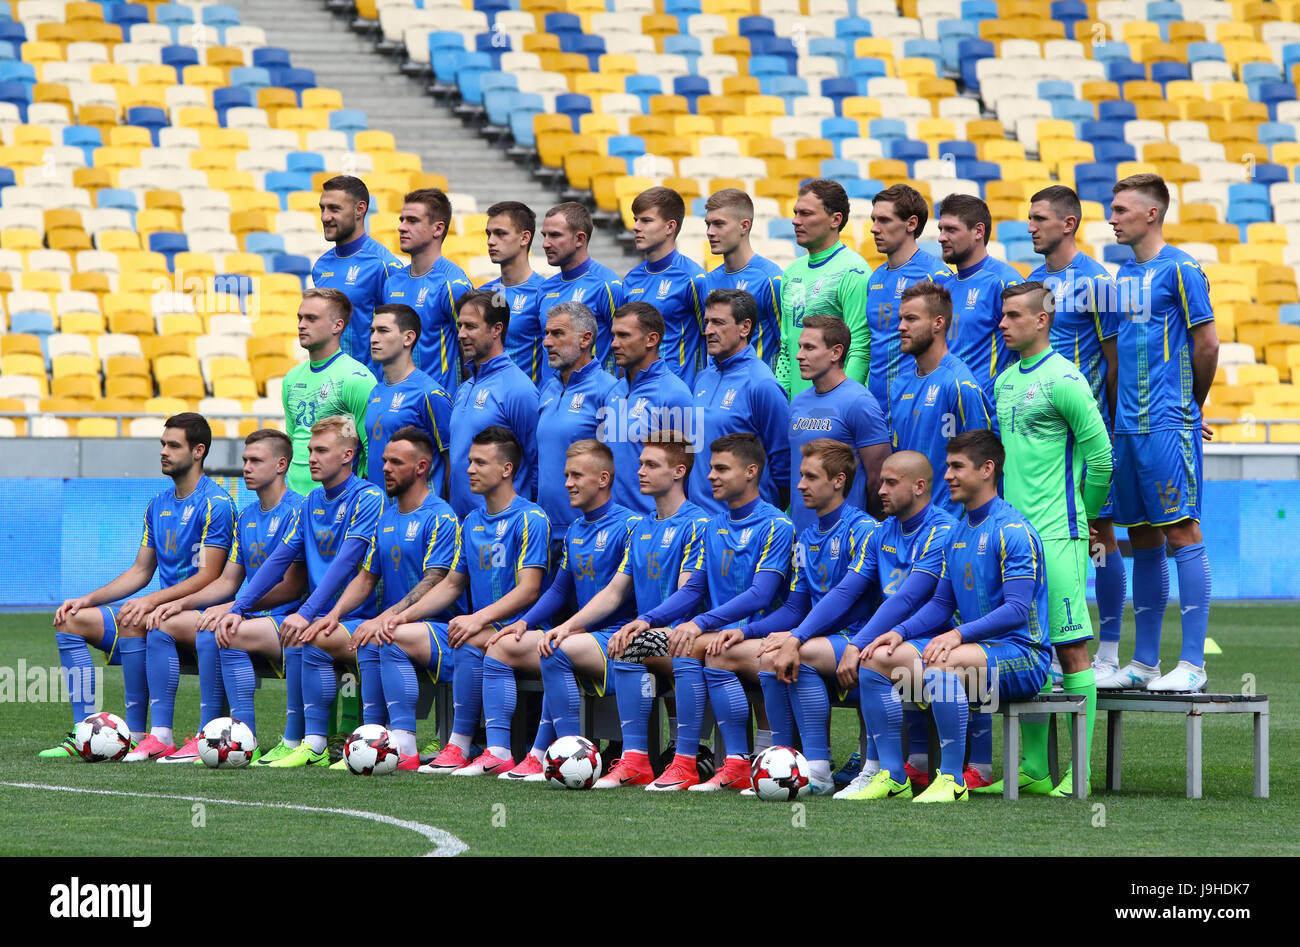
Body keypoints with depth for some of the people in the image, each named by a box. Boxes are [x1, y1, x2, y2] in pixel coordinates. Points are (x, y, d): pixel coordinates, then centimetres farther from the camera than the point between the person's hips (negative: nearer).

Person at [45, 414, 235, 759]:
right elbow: (141, 571, 20)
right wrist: (87, 600, 7)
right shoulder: (158, 506, 16)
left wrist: (151, 601, -27)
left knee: (133, 623, -37)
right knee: (71, 620, -3)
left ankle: (160, 736, -36)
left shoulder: (215, 504, -10)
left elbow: (208, 576, -17)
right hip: (160, 611, 9)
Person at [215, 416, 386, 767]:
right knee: (234, 632, -8)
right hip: (318, 619, 8)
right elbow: (278, 560, 13)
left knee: (314, 637, -39)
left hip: (356, 621, -8)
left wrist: (307, 614, -28)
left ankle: (315, 745, -29)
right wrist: (237, 608, 1)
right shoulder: (313, 502, 16)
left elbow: (345, 563, -19)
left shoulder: (368, 498, -8)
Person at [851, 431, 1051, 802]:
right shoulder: (958, 533, 16)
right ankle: (892, 775, -3)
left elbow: (1017, 610, -21)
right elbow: (942, 603, 18)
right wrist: (900, 632, -1)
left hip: (1020, 652, -9)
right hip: (973, 645, 9)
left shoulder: (1013, 531, -13)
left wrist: (960, 634, -31)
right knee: (877, 657, -4)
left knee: (941, 664, -37)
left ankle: (952, 780, -27)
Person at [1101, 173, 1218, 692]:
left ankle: (1192, 664, -9)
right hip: (1127, 425, 8)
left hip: (1166, 425, -8)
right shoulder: (1124, 273, 16)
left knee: (1182, 533, -8)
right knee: (1144, 540, 10)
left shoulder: (1179, 270, -8)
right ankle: (1144, 663, 14)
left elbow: (1207, 343, -7)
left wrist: (1191, 406, 4)